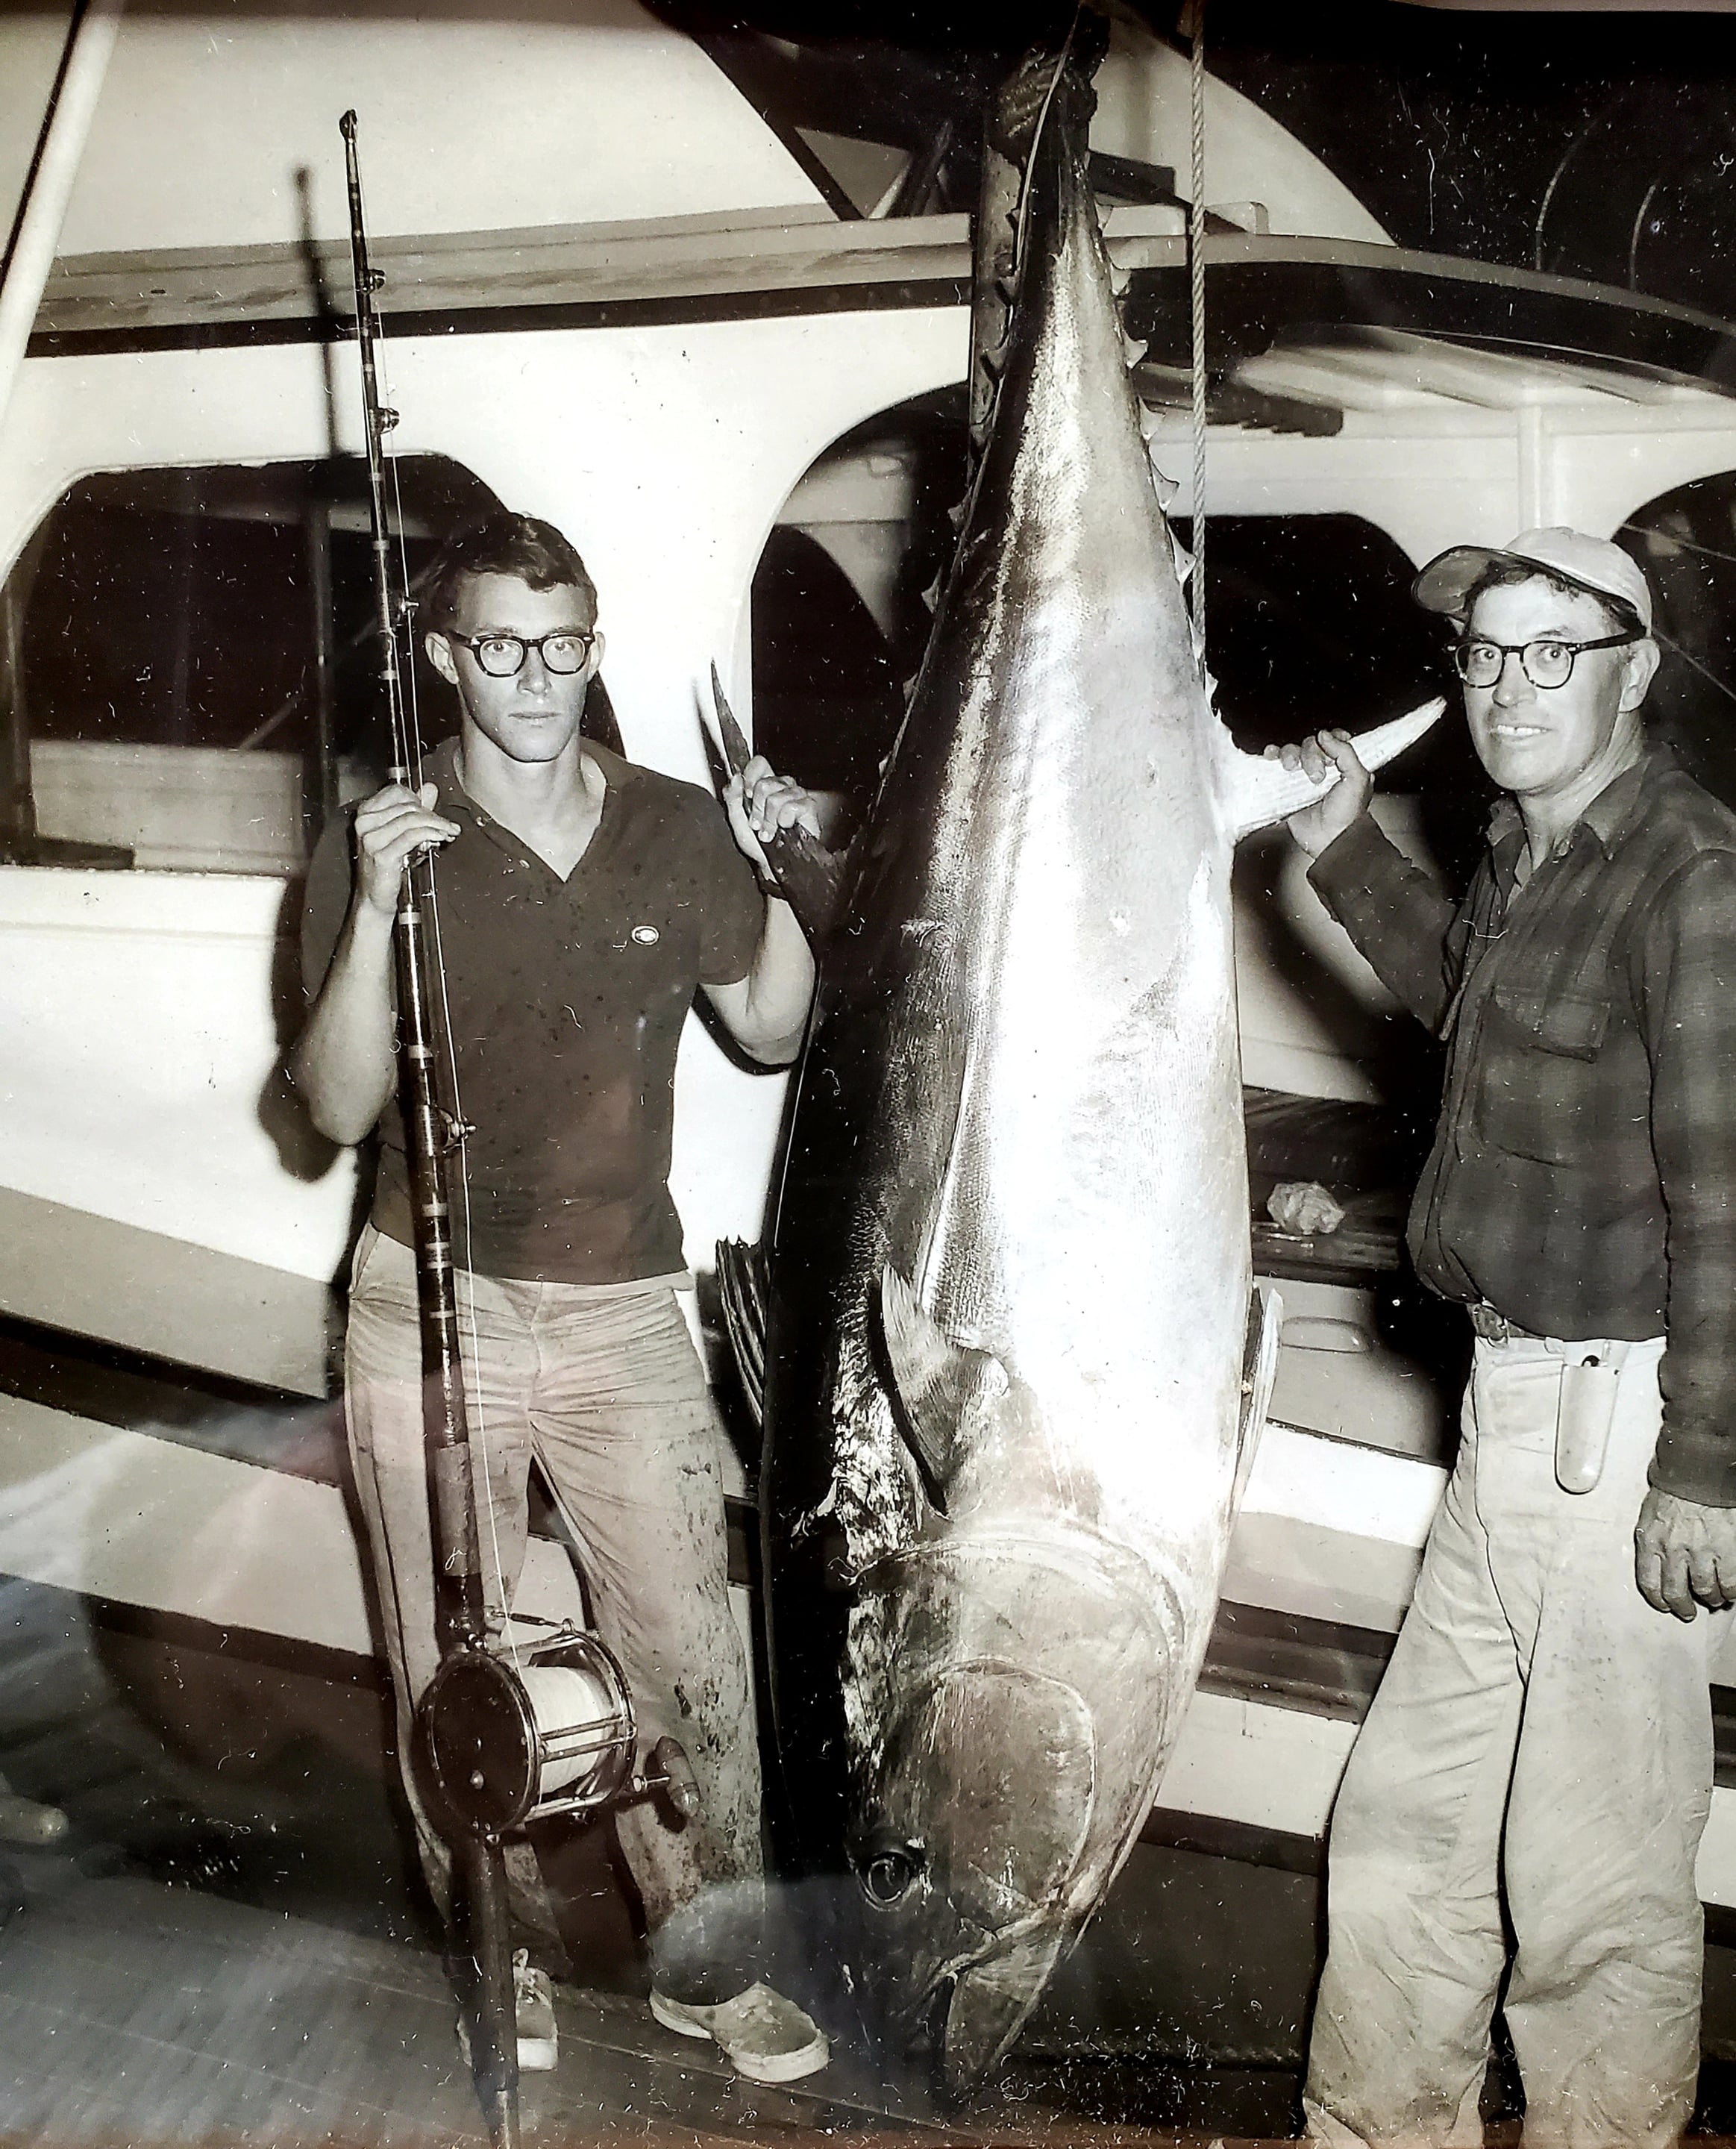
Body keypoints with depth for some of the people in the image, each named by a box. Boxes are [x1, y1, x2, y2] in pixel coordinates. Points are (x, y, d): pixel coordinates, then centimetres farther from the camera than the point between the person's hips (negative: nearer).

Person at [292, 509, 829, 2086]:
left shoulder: (677, 831, 1)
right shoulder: (381, 847, -4)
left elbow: (772, 1032, 12)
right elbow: (341, 1110, -9)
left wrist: (777, 879, -4)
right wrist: (377, 909, -22)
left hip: (624, 1309, 1)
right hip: (433, 1309, -1)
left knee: (689, 1653, 1)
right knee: (454, 1663, 11)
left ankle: (713, 1965, 21)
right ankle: (505, 1951, 32)